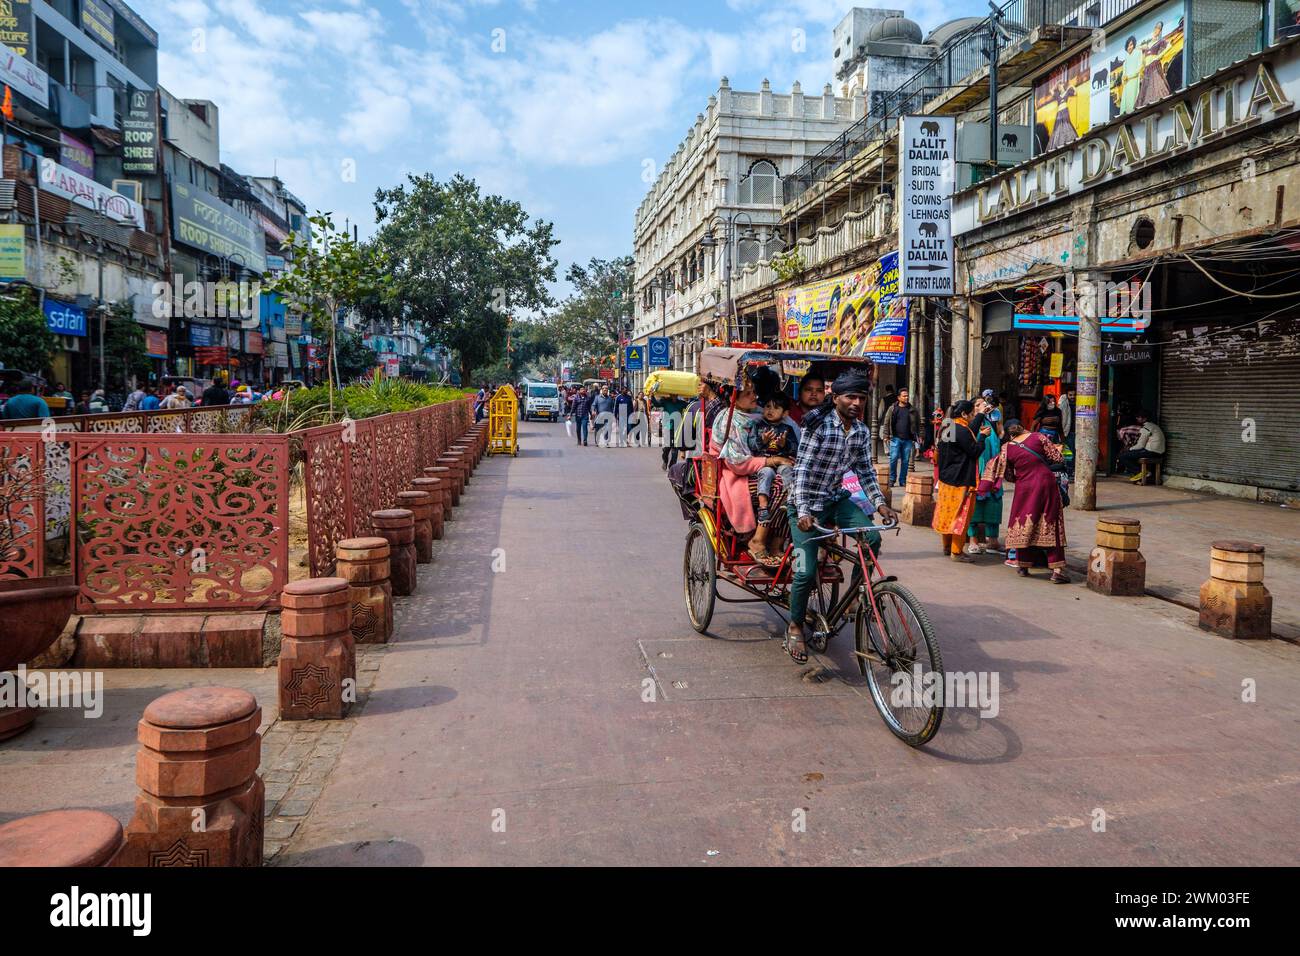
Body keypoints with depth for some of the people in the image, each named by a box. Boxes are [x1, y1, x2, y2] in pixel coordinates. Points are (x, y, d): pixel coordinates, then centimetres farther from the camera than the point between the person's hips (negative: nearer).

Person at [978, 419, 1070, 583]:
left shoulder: (1007, 448, 2)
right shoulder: (1037, 436, -1)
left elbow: (1008, 475, 7)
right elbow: (1055, 456, 1)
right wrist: (1058, 450, 23)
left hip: (1025, 488, 0)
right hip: (1046, 483, 0)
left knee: (1024, 524, 13)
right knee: (1051, 526, 3)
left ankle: (1023, 566, 19)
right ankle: (1057, 570, 0)